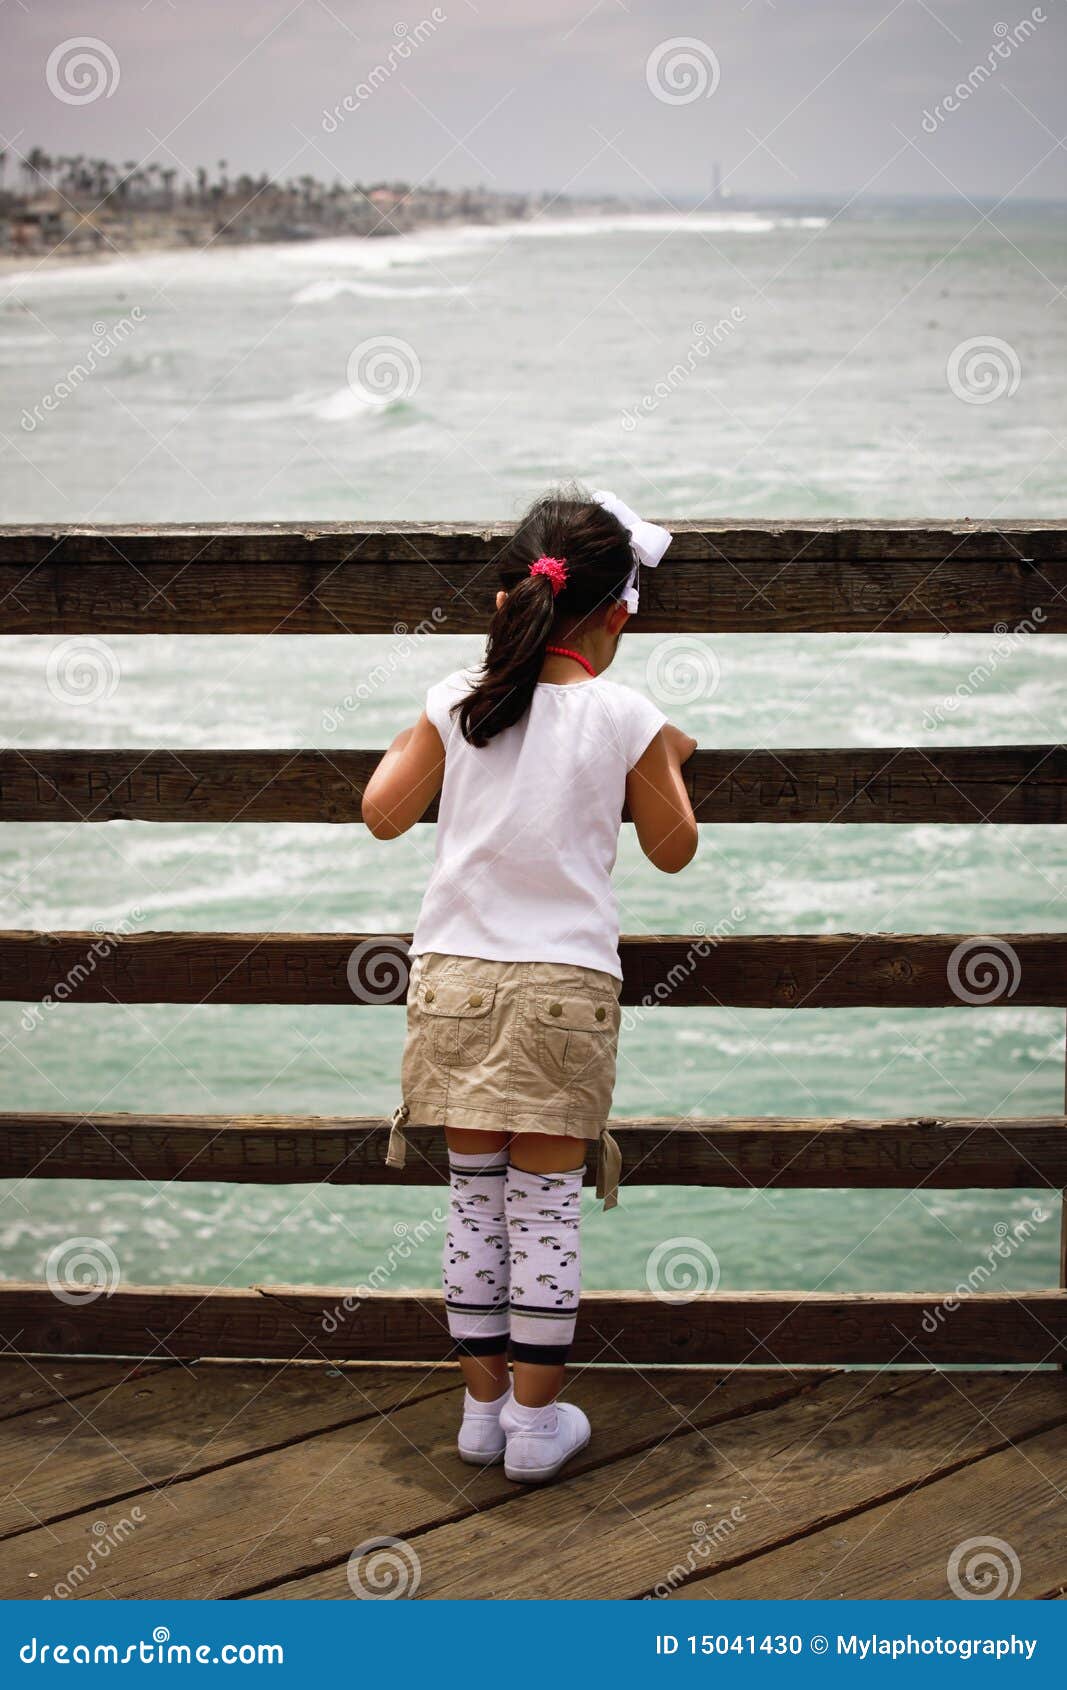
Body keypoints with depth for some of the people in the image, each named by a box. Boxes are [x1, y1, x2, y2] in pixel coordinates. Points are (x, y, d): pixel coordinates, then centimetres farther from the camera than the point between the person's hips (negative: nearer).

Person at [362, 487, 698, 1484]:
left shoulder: (456, 705, 0)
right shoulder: (628, 720, -5)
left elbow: (383, 814, 8)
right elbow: (672, 849, 7)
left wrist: (405, 746, 27)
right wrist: (670, 764, 24)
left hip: (454, 980, 2)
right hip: (565, 987, -2)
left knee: (475, 1197, 12)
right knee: (547, 1203, 6)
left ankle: (484, 1406, 19)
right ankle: (536, 1419, 10)